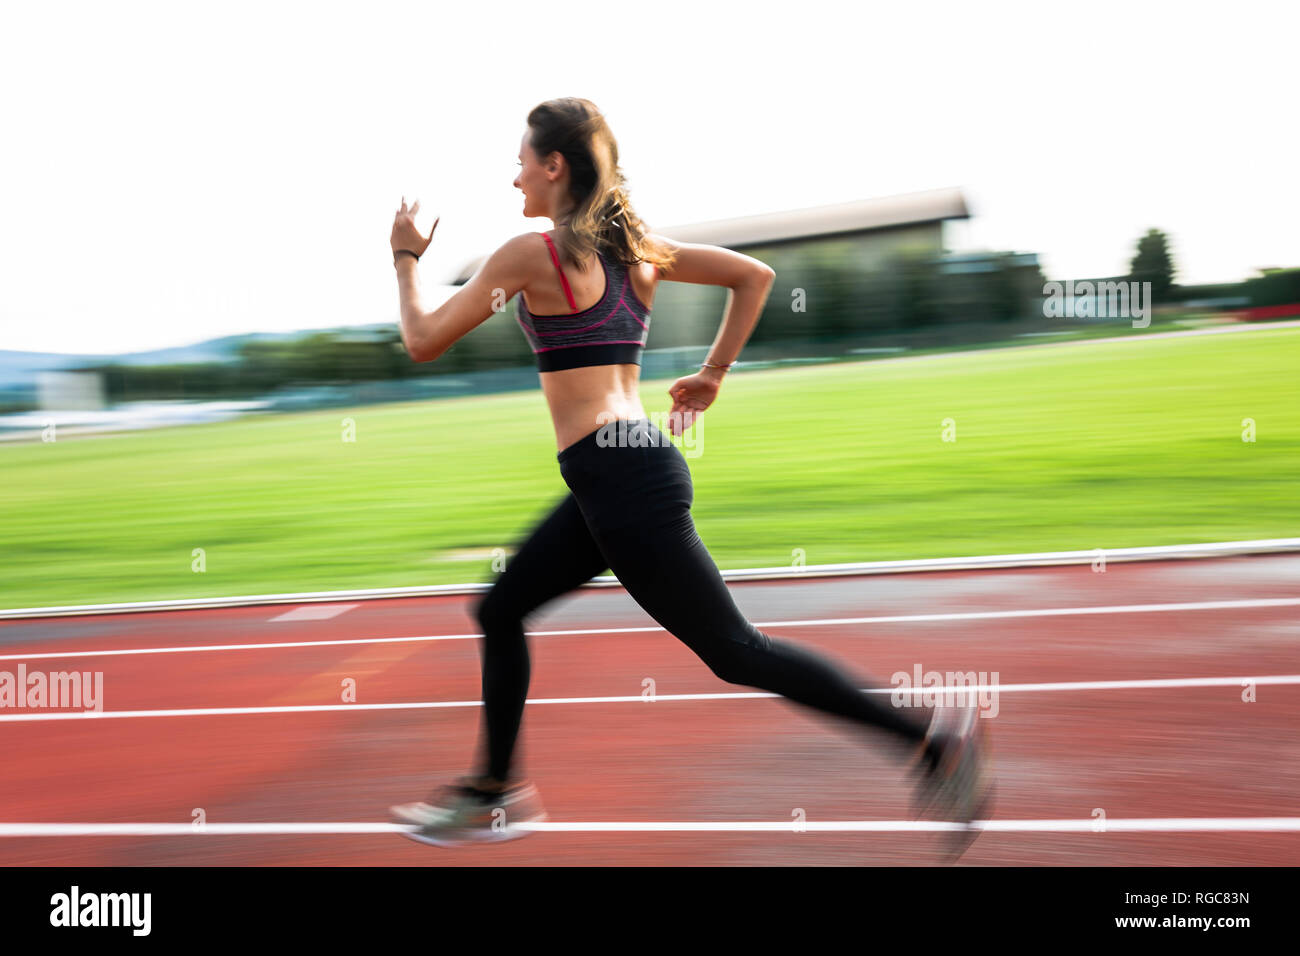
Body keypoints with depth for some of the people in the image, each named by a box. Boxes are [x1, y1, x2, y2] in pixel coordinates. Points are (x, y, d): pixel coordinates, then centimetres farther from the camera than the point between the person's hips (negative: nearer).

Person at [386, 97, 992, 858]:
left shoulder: (531, 254, -9)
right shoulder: (632, 246, 13)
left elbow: (424, 342, -4)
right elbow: (755, 274, 14)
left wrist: (407, 259, 13)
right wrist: (712, 377, 17)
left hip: (621, 480, -9)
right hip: (630, 469, 9)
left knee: (735, 651, -3)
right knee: (501, 612, 18)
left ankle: (931, 736, 0)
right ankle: (496, 790, 28)